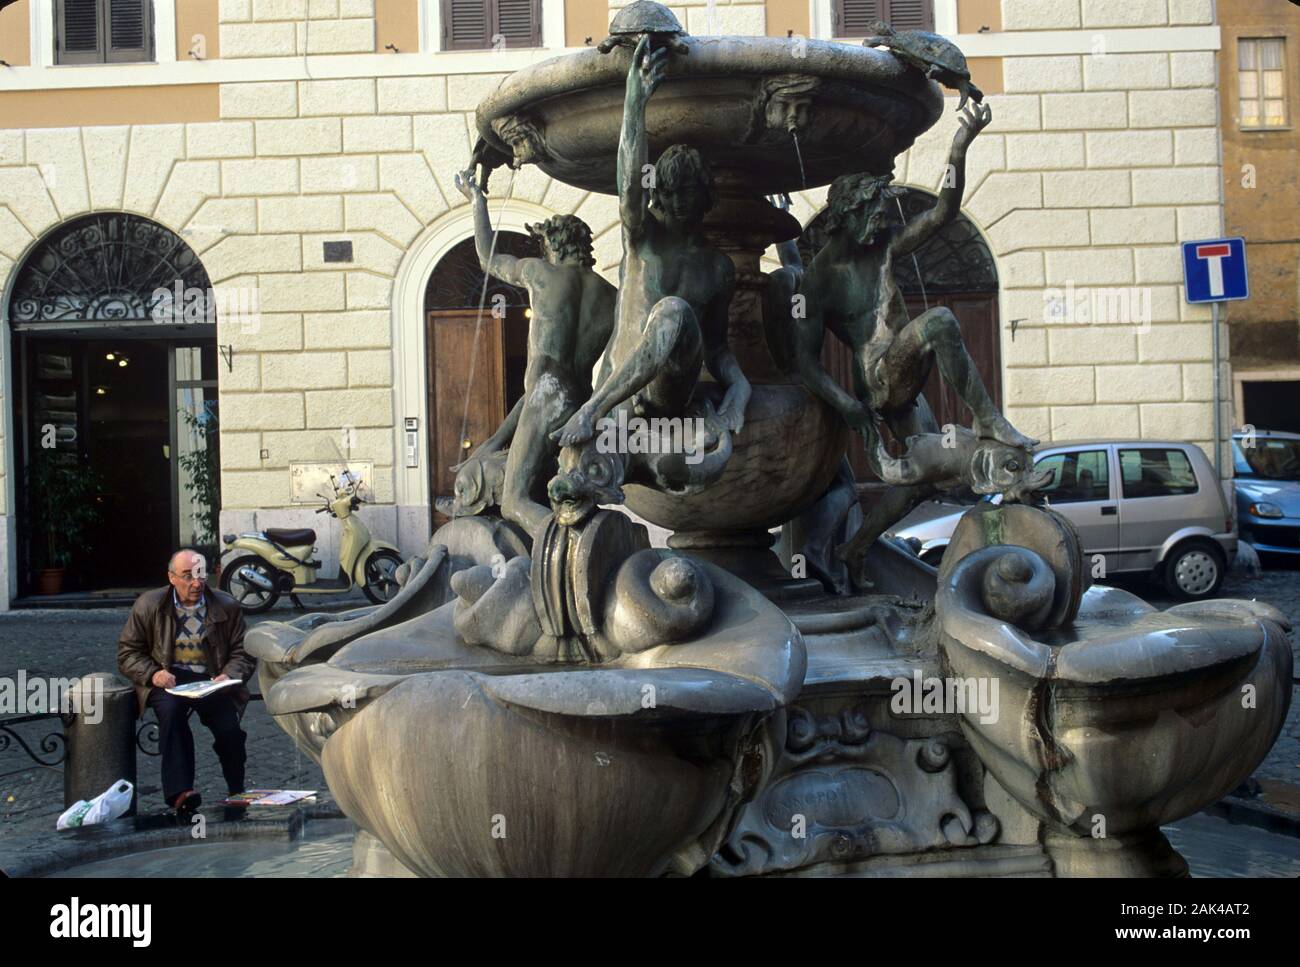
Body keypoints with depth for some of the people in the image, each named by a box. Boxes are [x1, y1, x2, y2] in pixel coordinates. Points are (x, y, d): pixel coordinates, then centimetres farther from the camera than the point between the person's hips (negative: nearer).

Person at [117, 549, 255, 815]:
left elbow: (243, 653, 7)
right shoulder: (148, 605, 2)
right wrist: (152, 673, -14)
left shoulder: (227, 607, 4)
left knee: (229, 728, -26)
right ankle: (179, 792, -38)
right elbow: (127, 651, 5)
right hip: (168, 680, 0)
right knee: (171, 709, -35)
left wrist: (228, 676, -15)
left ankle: (237, 793, -2)